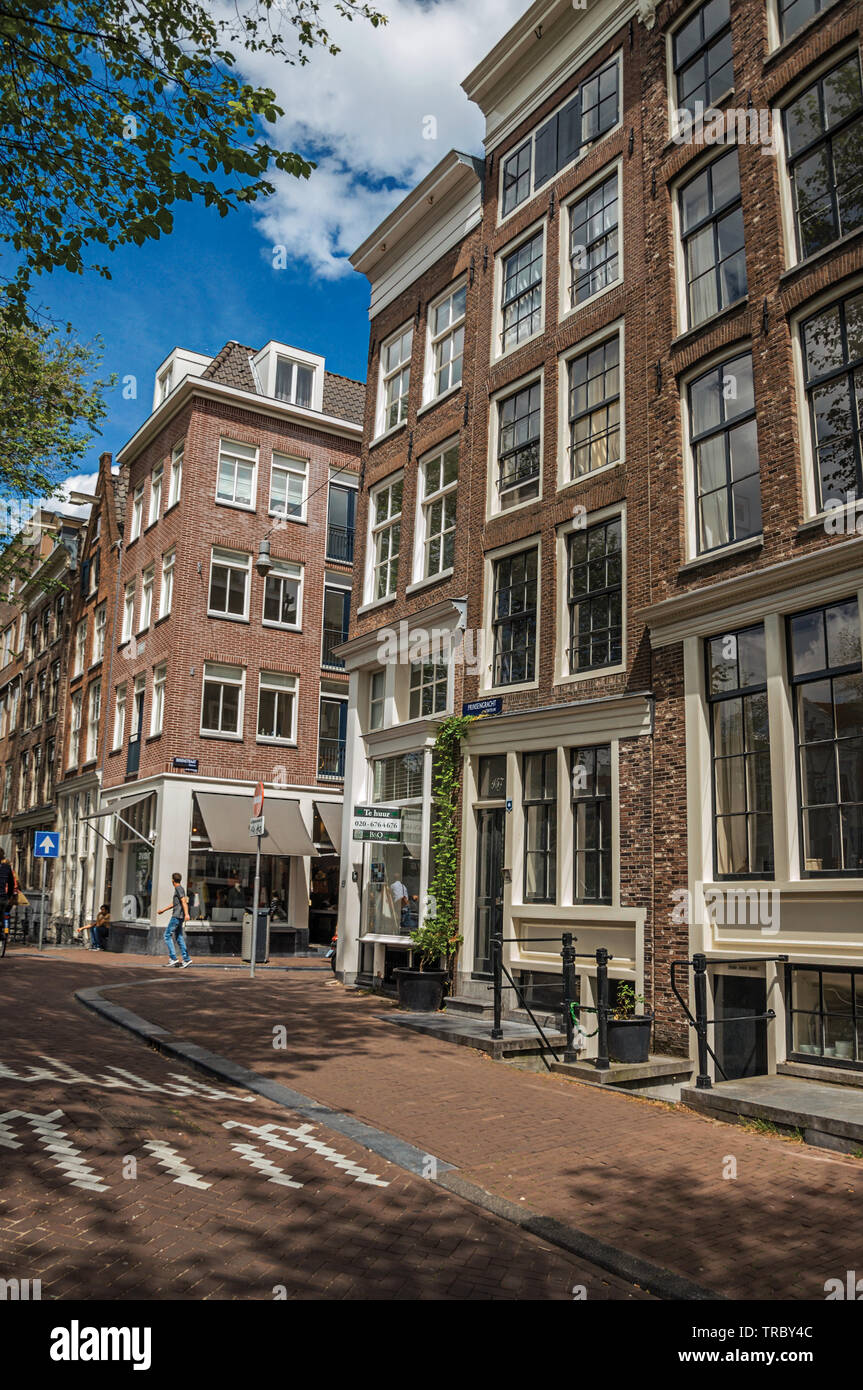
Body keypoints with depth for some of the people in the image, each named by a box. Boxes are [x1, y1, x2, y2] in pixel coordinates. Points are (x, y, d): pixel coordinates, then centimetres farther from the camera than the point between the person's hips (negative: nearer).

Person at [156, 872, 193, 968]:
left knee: (167, 935, -5)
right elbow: (173, 903, 31)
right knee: (179, 937, 7)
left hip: (177, 916, -9)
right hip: (178, 917, 9)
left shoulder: (179, 889, -8)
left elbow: (184, 901, -19)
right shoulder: (178, 889, 21)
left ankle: (173, 958, -7)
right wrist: (163, 910, 39)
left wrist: (186, 914, -28)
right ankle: (186, 959, 4)